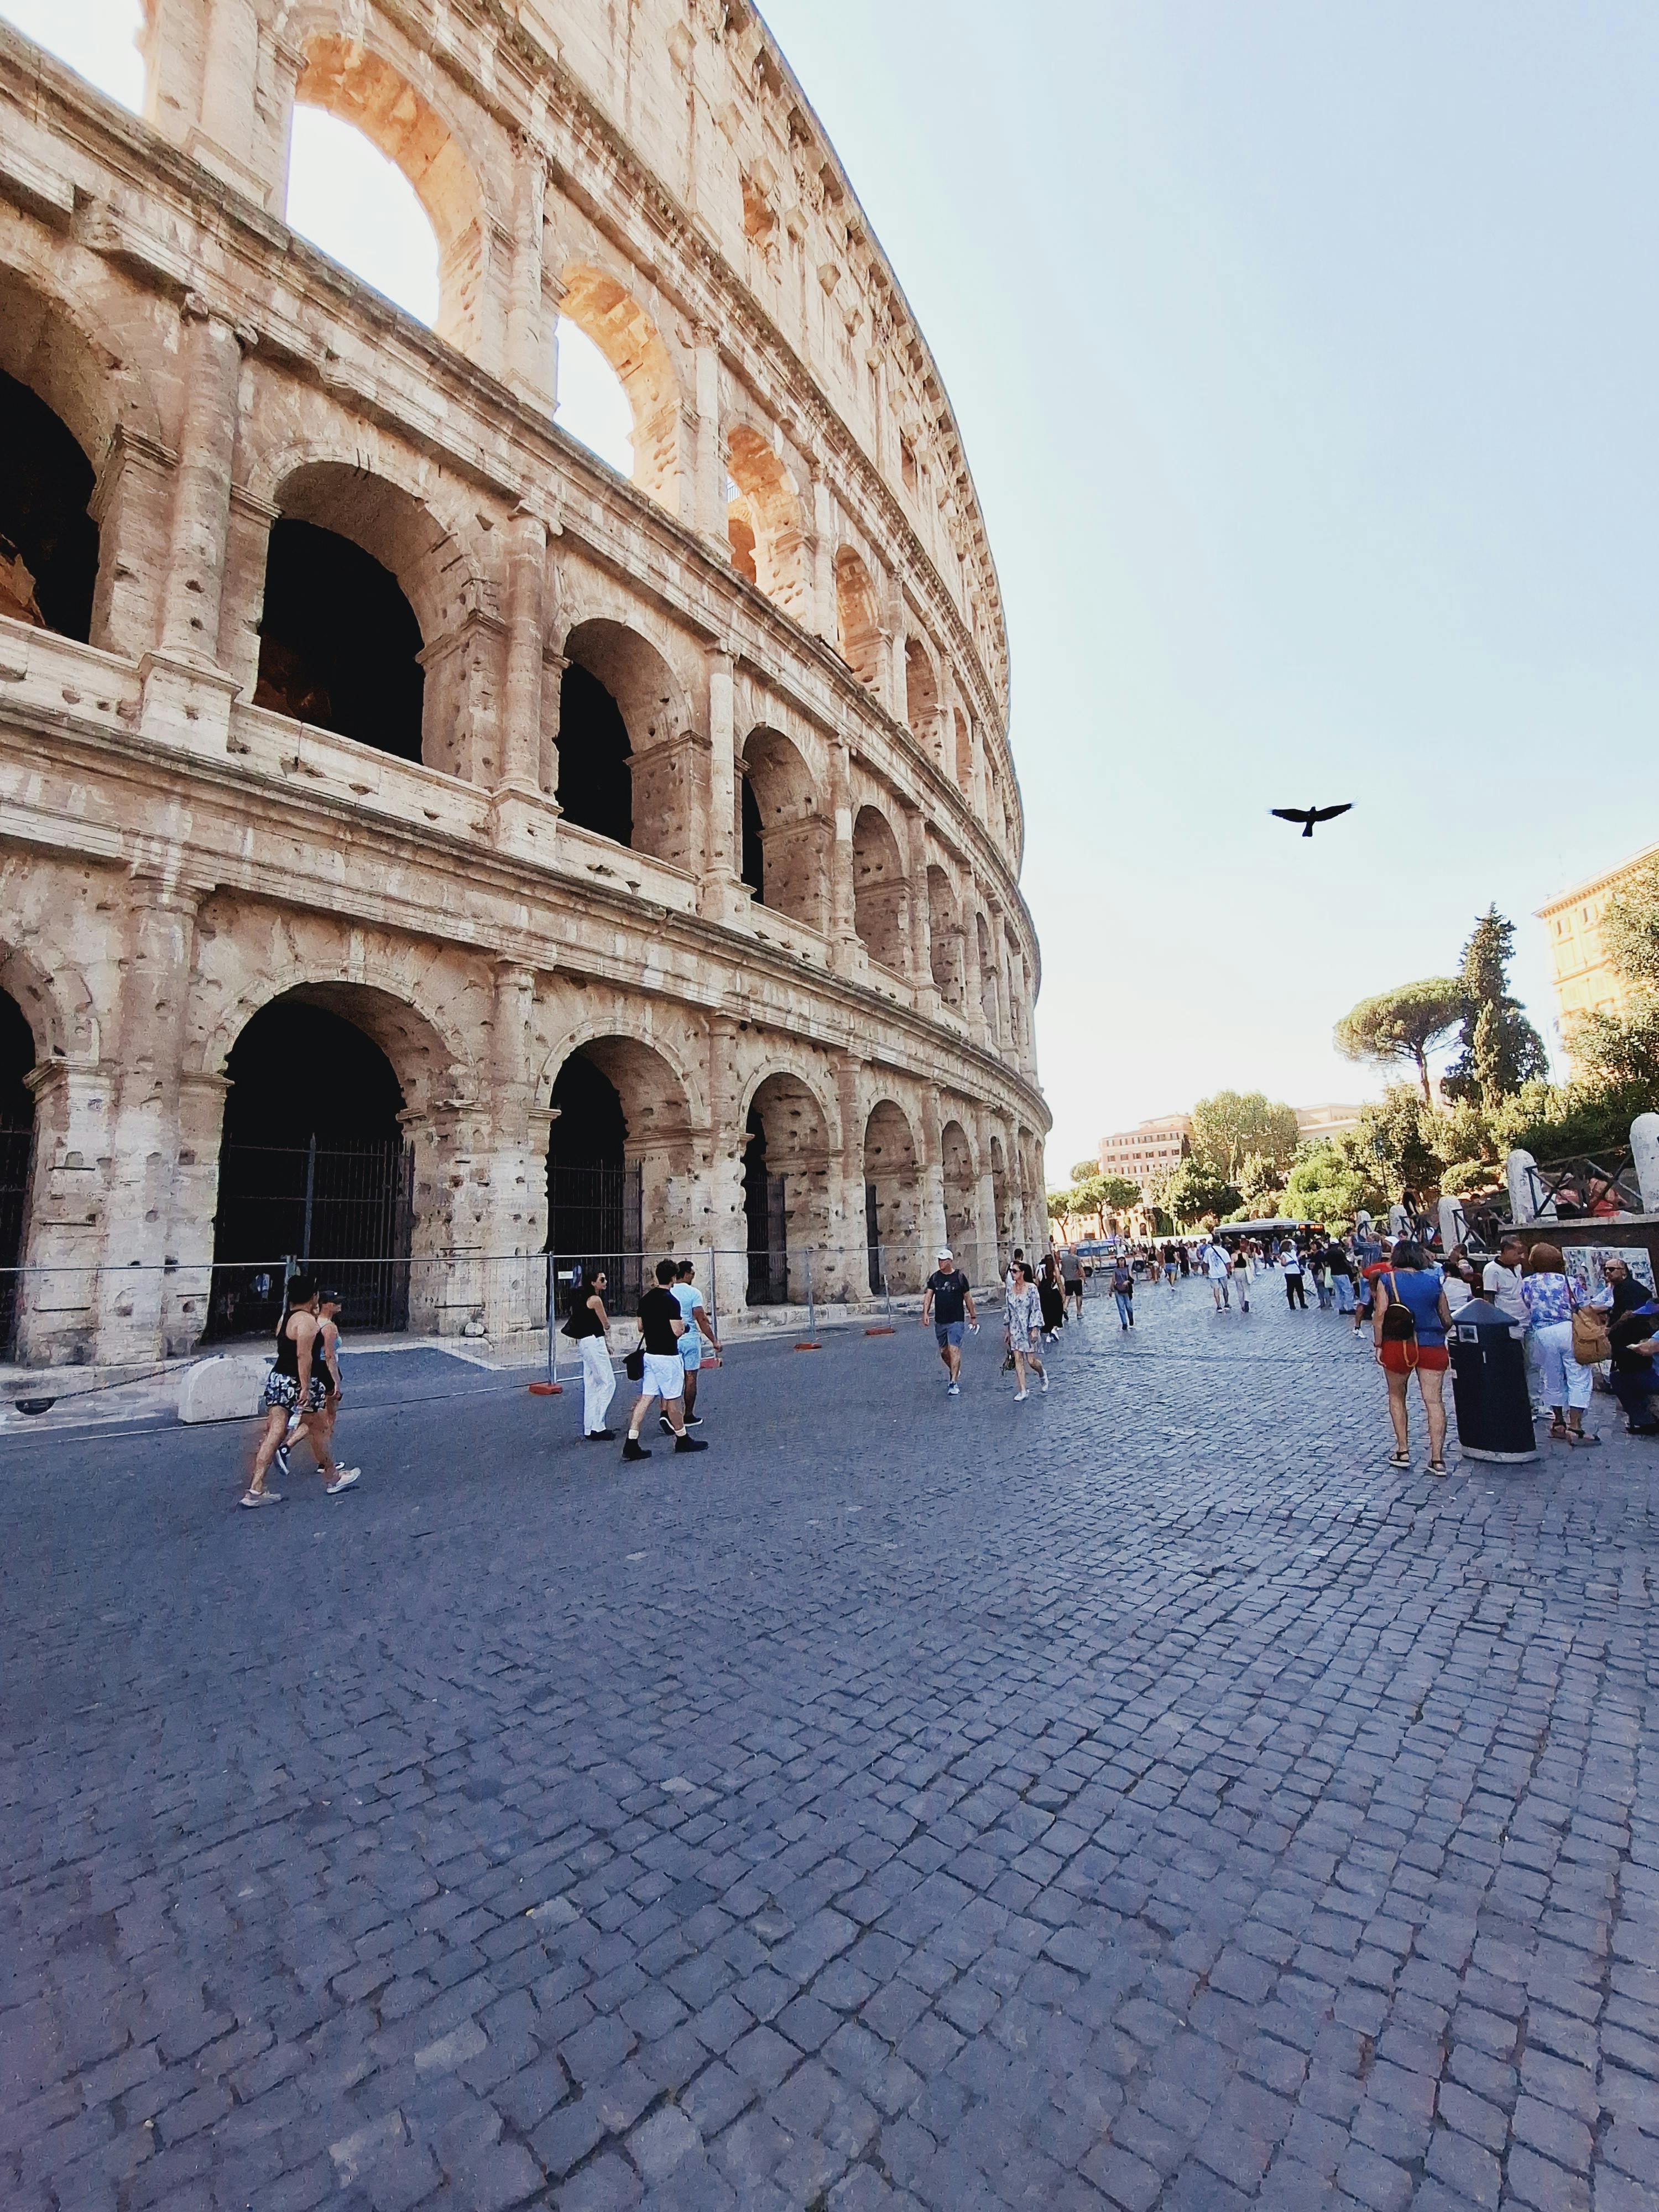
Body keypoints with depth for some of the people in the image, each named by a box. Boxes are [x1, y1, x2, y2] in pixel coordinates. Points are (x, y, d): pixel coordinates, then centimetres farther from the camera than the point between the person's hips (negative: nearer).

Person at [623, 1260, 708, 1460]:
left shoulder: (646, 1299, 6)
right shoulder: (671, 1301, -18)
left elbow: (641, 1327, 14)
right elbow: (677, 1331, -20)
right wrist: (683, 1326, 0)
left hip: (650, 1353, 7)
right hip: (667, 1356, -7)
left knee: (645, 1398, 7)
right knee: (673, 1399, 6)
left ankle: (631, 1444, 2)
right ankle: (682, 1440, 21)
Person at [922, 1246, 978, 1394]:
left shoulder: (960, 1277, -3)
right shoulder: (935, 1277, 5)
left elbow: (968, 1297, 4)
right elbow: (928, 1295, 2)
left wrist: (973, 1317, 8)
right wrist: (925, 1313, -12)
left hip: (956, 1321, -4)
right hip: (940, 1321, 4)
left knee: (954, 1350, -13)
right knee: (944, 1352, 13)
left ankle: (954, 1383, -10)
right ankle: (954, 1371, 40)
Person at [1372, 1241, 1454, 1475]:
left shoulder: (1387, 1279, -2)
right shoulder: (1434, 1280, 6)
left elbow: (1381, 1316, -9)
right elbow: (1447, 1320, 11)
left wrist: (1378, 1346, -3)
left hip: (1398, 1344, -2)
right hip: (1432, 1346, 2)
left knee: (1396, 1396, 15)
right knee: (1434, 1400, 3)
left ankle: (1403, 1451, 16)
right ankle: (1437, 1458, 2)